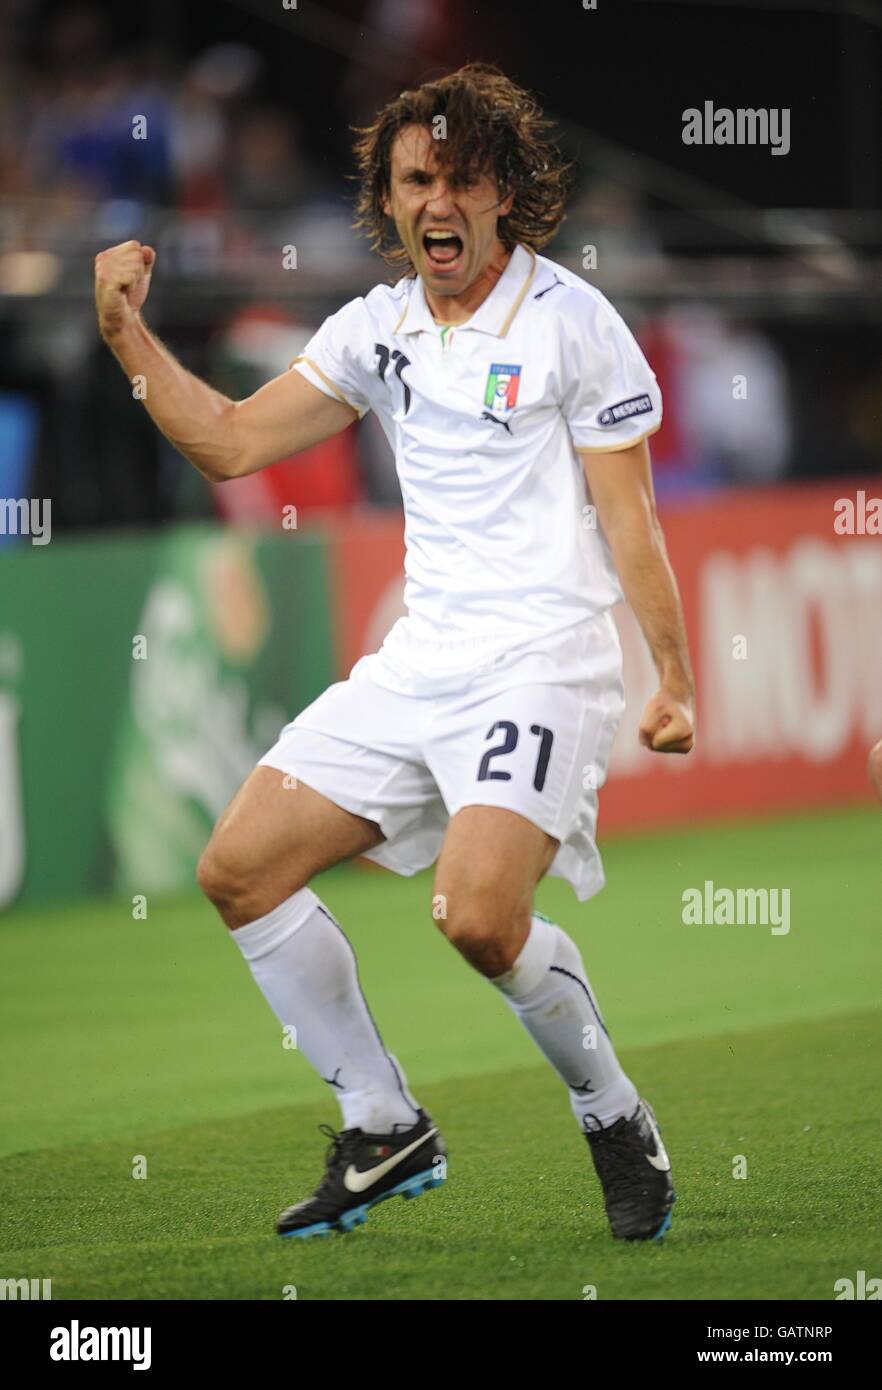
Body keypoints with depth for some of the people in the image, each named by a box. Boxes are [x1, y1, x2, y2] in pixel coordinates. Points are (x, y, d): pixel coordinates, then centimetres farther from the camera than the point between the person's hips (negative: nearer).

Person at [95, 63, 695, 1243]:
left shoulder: (573, 321, -6)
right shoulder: (379, 328, 11)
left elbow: (629, 516, -6)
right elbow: (231, 442, 13)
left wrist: (676, 680, -12)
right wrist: (128, 335, 3)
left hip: (544, 664, -7)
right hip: (418, 661, 7)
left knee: (479, 915, -27)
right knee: (240, 870, 0)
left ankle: (615, 1119, 0)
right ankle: (386, 1132, 11)